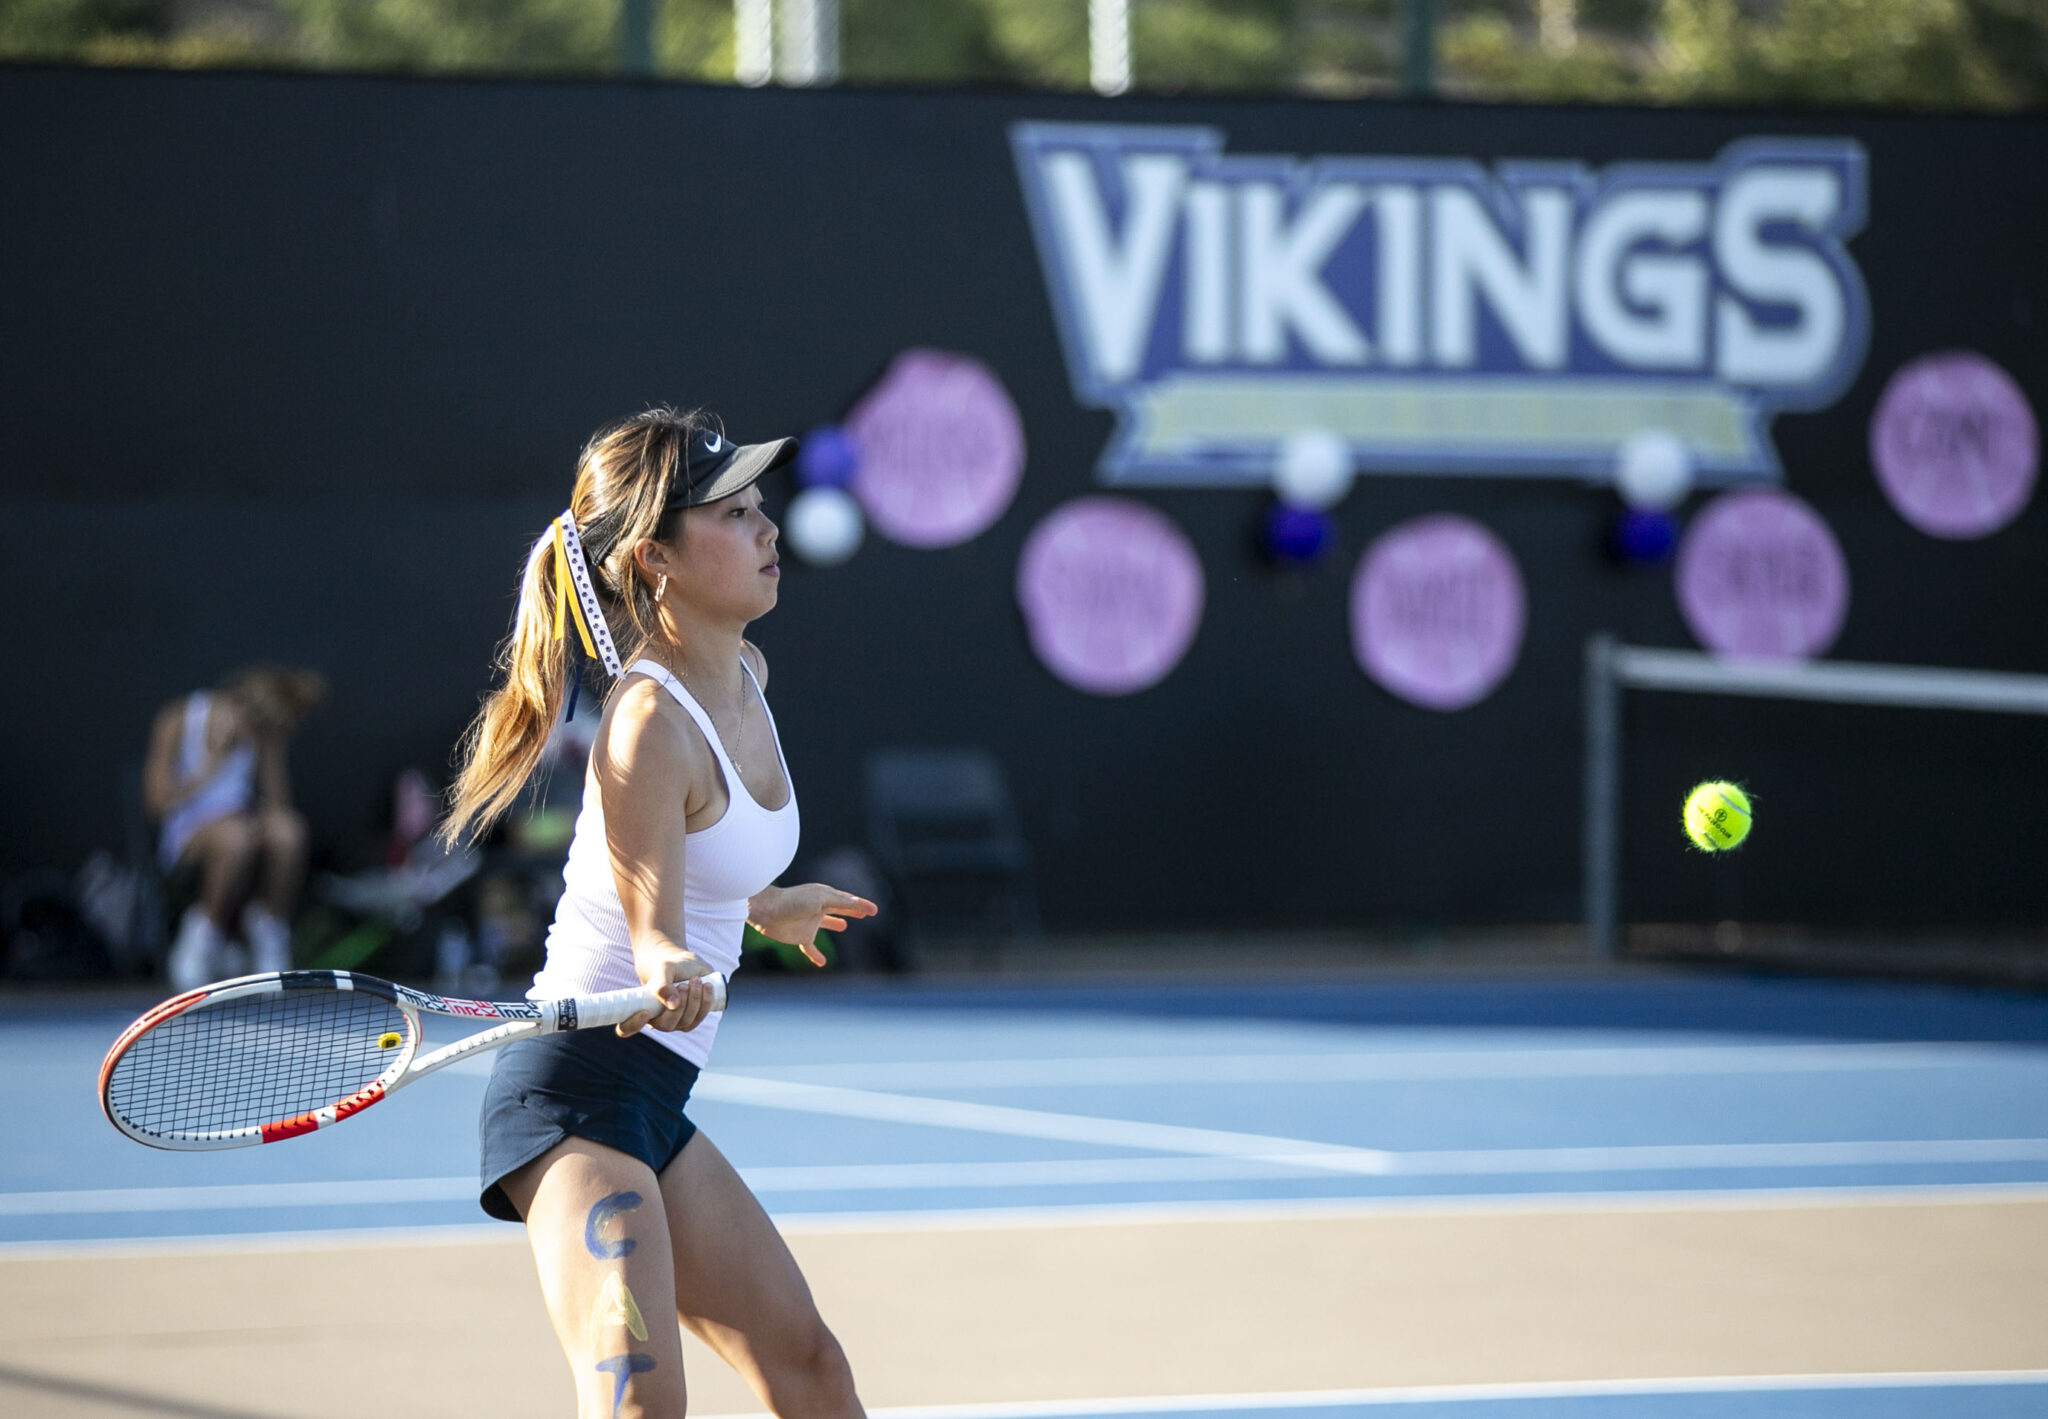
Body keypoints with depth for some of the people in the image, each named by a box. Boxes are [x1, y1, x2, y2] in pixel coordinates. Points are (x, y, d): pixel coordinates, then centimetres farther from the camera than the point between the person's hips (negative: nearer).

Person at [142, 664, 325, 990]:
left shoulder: (266, 733, 5)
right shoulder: (177, 721, -7)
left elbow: (276, 801, 1)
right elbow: (157, 801, -11)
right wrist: (215, 762, -14)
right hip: (182, 838, -4)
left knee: (287, 830, -32)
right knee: (235, 835, -39)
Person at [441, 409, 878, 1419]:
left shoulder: (743, 676, 8)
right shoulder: (649, 724, -19)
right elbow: (649, 926, -22)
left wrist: (766, 906, 43)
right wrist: (670, 971, -44)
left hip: (653, 1106, 10)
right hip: (576, 1086, -10)